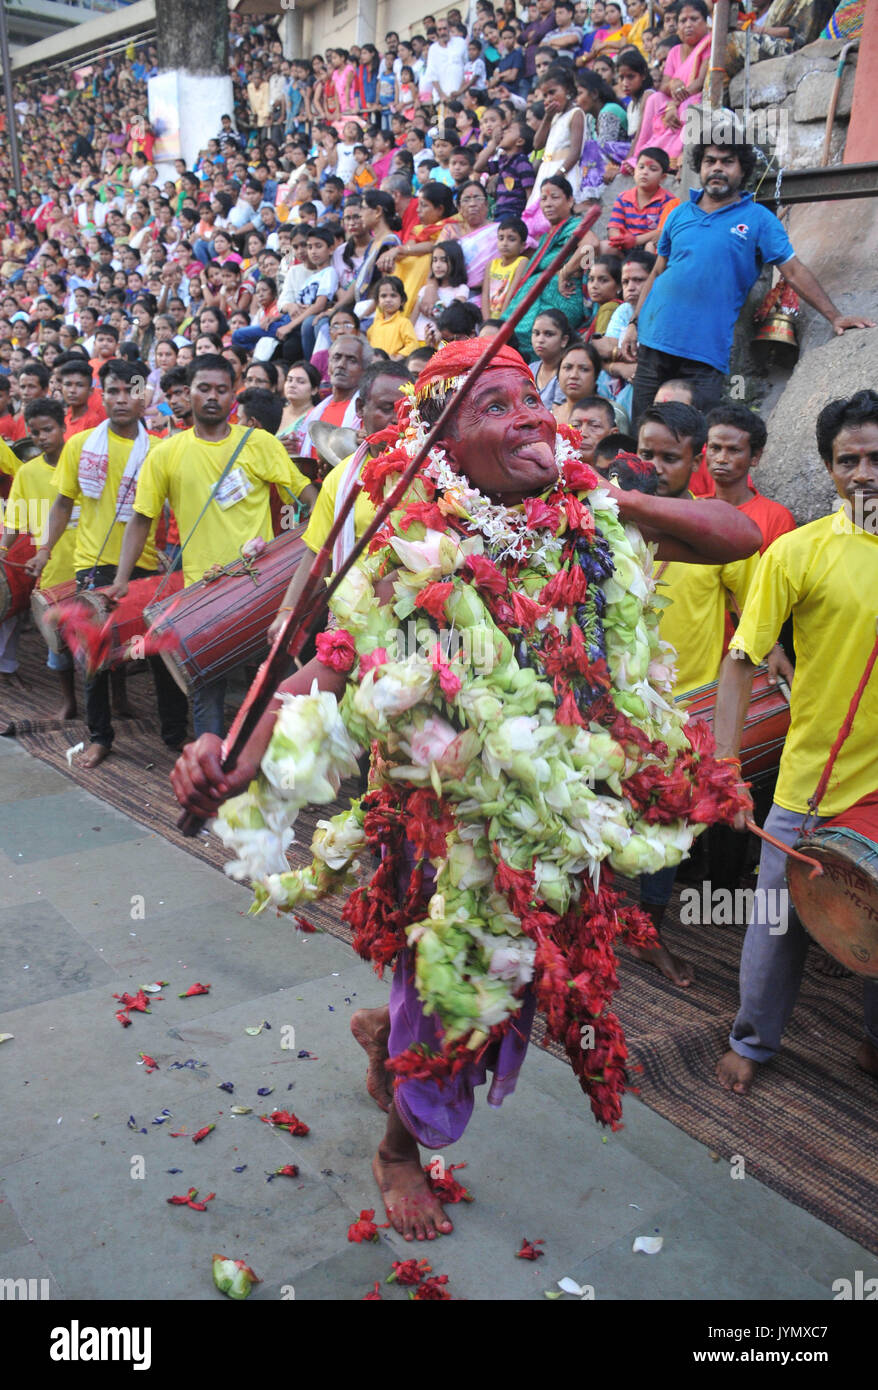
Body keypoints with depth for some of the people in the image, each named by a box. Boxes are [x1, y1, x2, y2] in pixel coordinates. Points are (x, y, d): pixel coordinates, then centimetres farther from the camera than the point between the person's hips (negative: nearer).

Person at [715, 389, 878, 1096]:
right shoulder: (800, 550, -9)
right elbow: (742, 659, -12)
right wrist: (724, 765, -20)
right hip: (813, 782, -2)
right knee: (782, 919, 11)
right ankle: (754, 1040, 34)